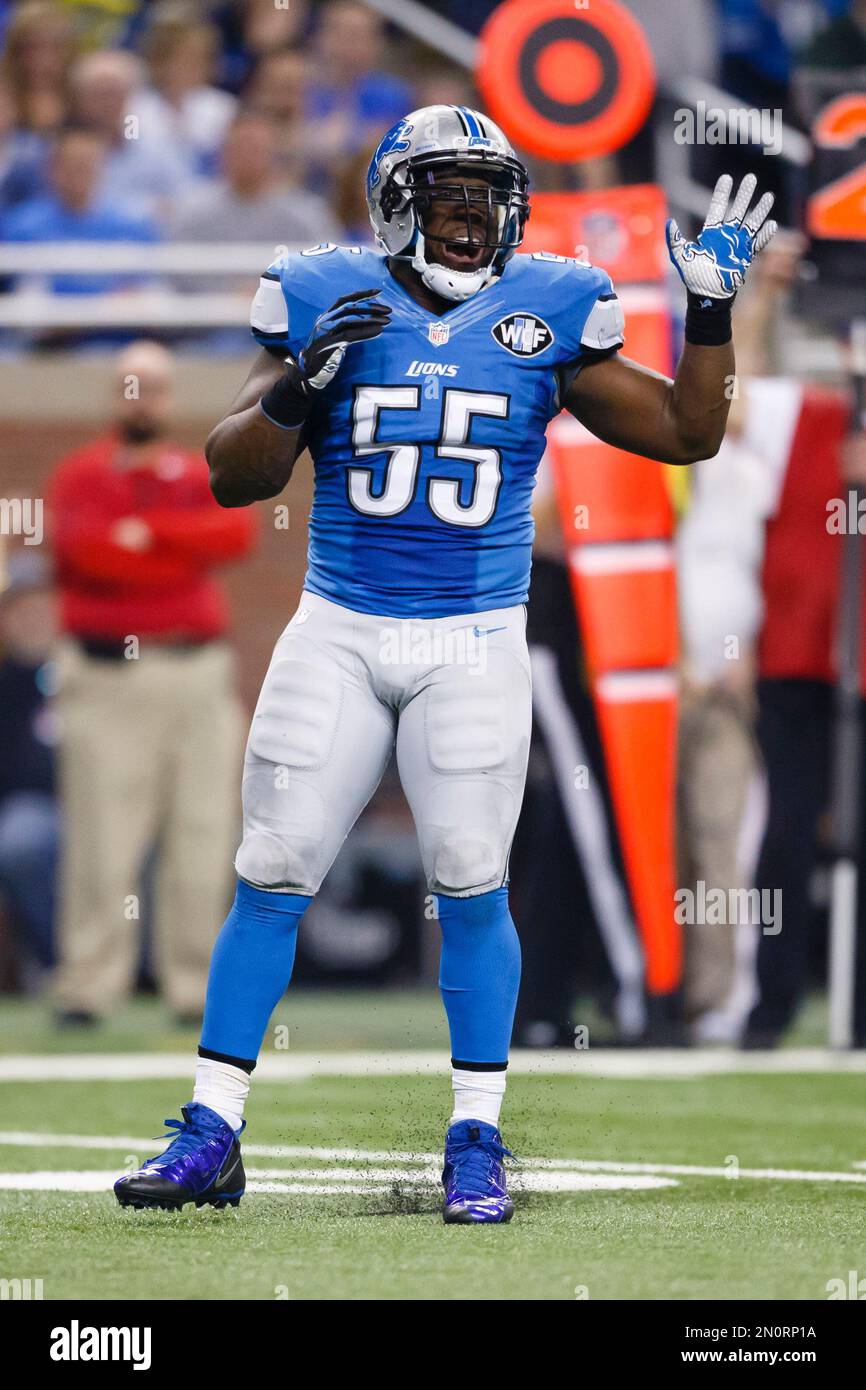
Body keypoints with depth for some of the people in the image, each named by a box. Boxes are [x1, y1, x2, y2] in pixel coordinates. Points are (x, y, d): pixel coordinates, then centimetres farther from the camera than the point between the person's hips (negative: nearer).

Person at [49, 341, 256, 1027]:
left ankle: (196, 985, 6)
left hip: (198, 676, 3)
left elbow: (236, 532, -5)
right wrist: (187, 554, -6)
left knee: (202, 835, 1)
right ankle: (88, 987, -8)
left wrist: (147, 530, -11)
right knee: (101, 839, -9)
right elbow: (84, 548, -13)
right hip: (109, 677, -3)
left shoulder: (201, 475, 15)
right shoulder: (82, 475, 6)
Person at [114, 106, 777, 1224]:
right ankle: (210, 1138, 5)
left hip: (475, 646, 0)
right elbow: (232, 479, 1)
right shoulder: (326, 303, 0)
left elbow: (687, 433, 8)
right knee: (272, 874, -1)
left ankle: (477, 1137, 8)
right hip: (338, 631, 0)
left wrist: (711, 311, -4)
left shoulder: (545, 313, 2)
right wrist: (300, 384, -15)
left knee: (470, 882, -5)